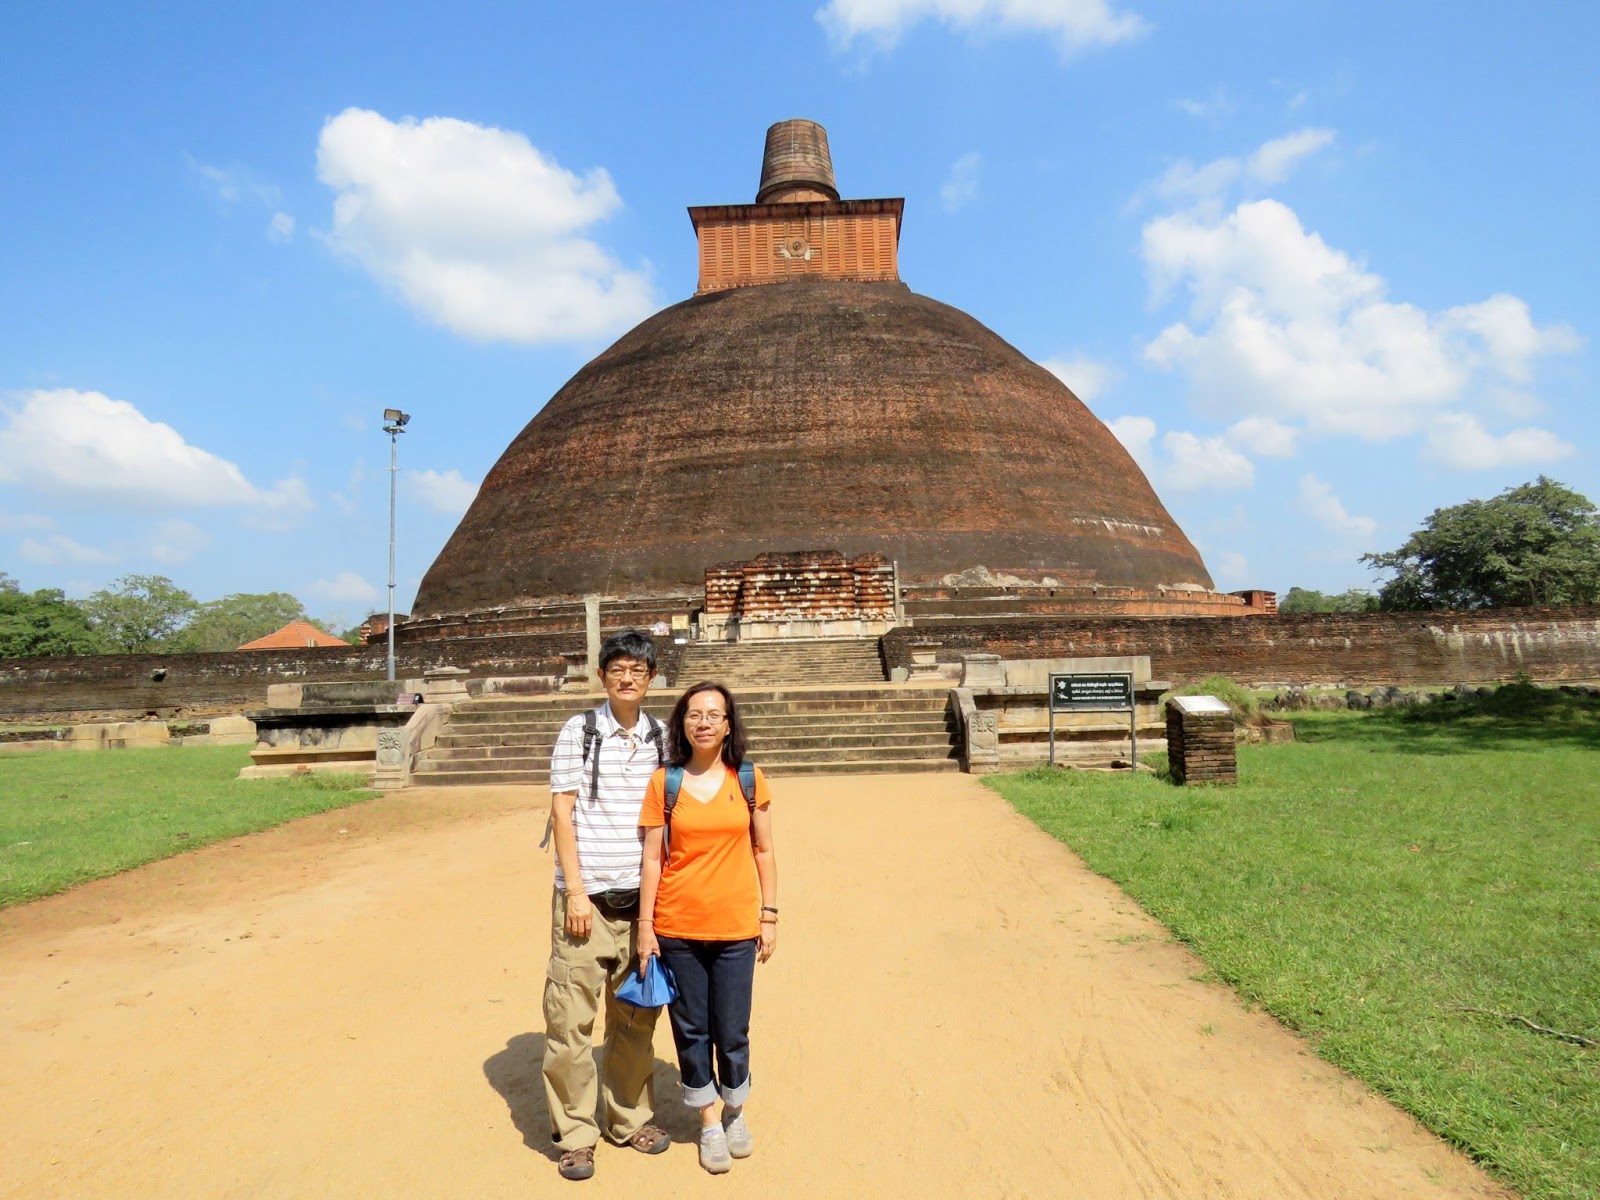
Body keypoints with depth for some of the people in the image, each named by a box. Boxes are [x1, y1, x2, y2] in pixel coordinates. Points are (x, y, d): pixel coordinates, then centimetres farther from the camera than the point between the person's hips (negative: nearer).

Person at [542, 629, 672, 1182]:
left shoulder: (662, 737, 7)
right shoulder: (579, 731, -2)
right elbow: (562, 811, -4)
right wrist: (575, 890, -8)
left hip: (642, 897, 3)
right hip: (586, 896, -3)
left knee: (636, 1016, 13)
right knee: (570, 1016, 1)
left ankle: (631, 1116, 31)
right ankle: (574, 1133, 19)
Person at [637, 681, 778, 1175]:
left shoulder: (749, 780, -2)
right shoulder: (664, 782, -3)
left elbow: (763, 850, 4)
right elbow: (652, 856, -1)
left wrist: (770, 915, 3)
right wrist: (645, 924, -2)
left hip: (735, 929, 0)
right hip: (677, 929, 0)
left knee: (732, 1032, 9)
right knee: (691, 1031, 11)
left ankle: (735, 1114, 36)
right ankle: (708, 1123, 33)